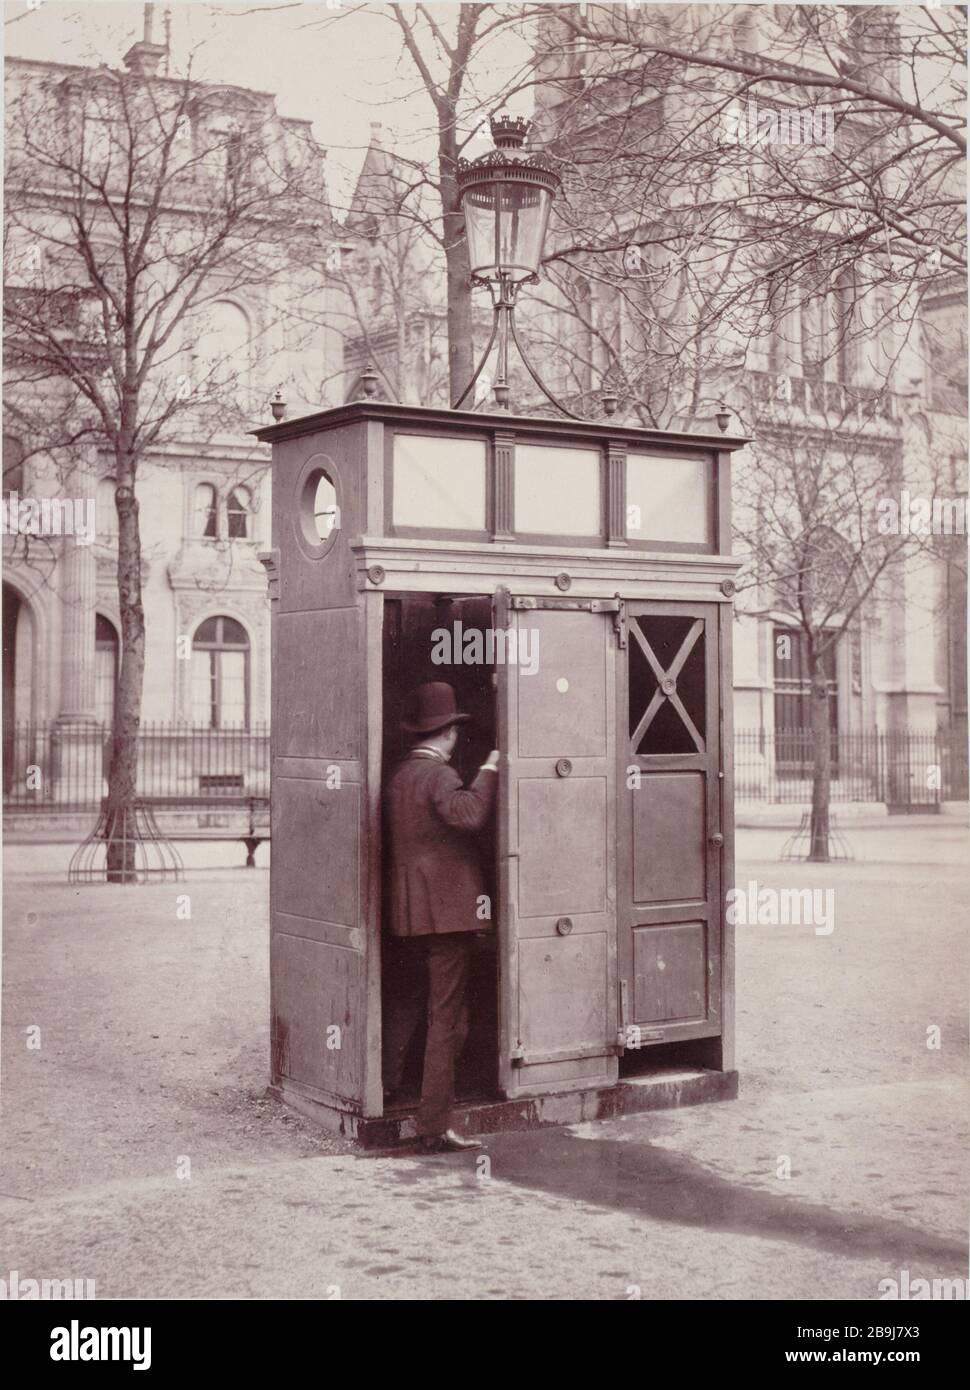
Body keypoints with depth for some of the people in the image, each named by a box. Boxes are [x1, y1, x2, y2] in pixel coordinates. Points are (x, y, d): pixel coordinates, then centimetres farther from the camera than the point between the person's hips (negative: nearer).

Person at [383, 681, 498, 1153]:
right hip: (447, 910, -8)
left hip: (405, 911, 8)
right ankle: (434, 1126, 0)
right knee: (447, 1017, -2)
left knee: (403, 1003, 25)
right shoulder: (439, 775, -14)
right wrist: (488, 771, -20)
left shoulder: (399, 776, 11)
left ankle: (385, 1084, 38)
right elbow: (467, 814, -33)